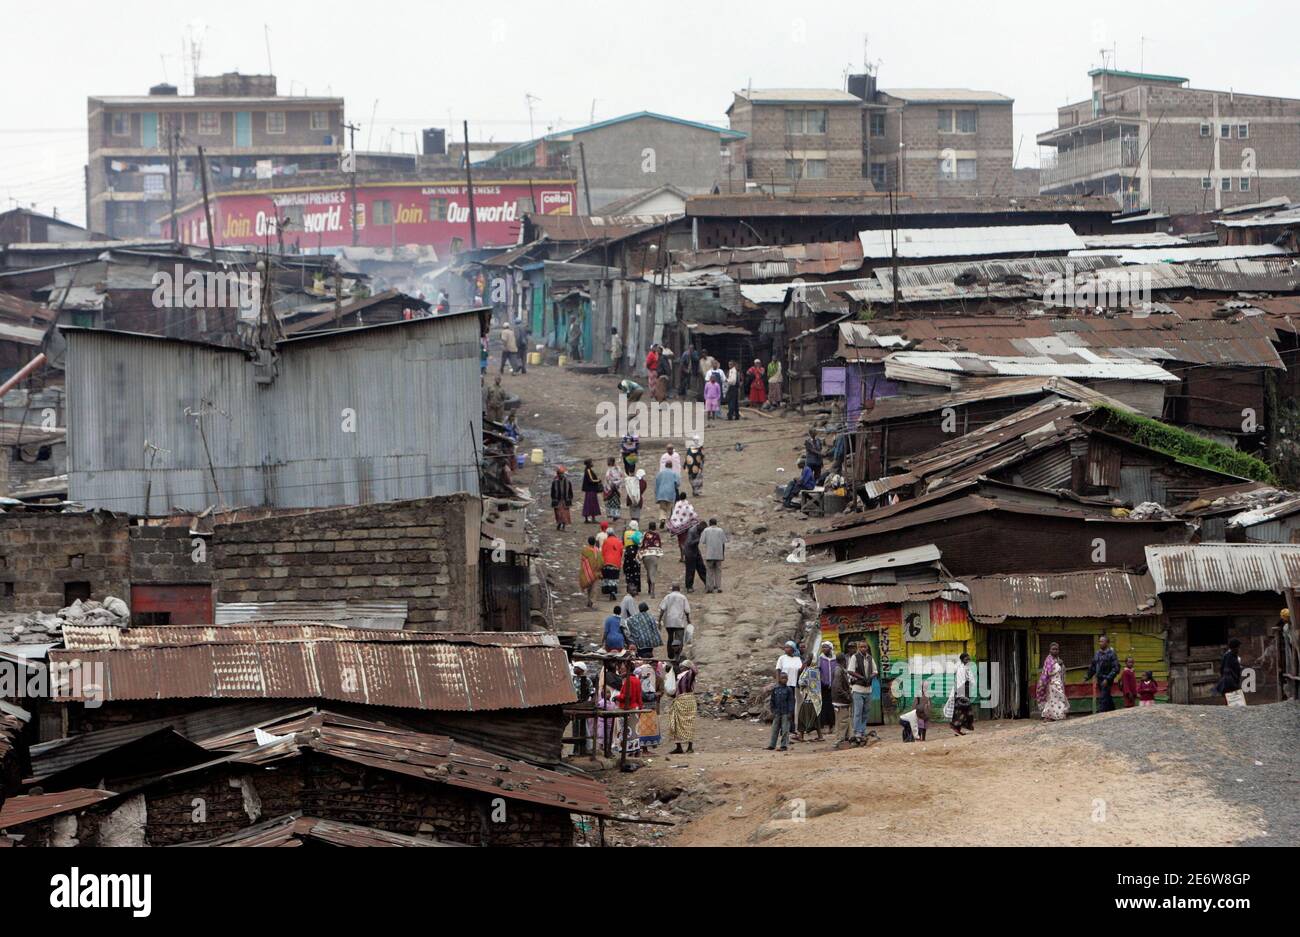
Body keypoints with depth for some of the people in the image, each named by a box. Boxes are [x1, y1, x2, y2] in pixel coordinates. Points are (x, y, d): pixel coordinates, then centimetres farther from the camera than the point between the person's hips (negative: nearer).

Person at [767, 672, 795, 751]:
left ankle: (784, 745, 3)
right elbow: (772, 701, 12)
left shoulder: (789, 689, -3)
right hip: (777, 713, 3)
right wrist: (773, 711, 7)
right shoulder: (775, 689, 6)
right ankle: (772, 745, 13)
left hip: (785, 713, -3)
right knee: (775, 729, 8)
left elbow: (791, 701, -4)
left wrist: (790, 712, -9)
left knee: (785, 730, -2)